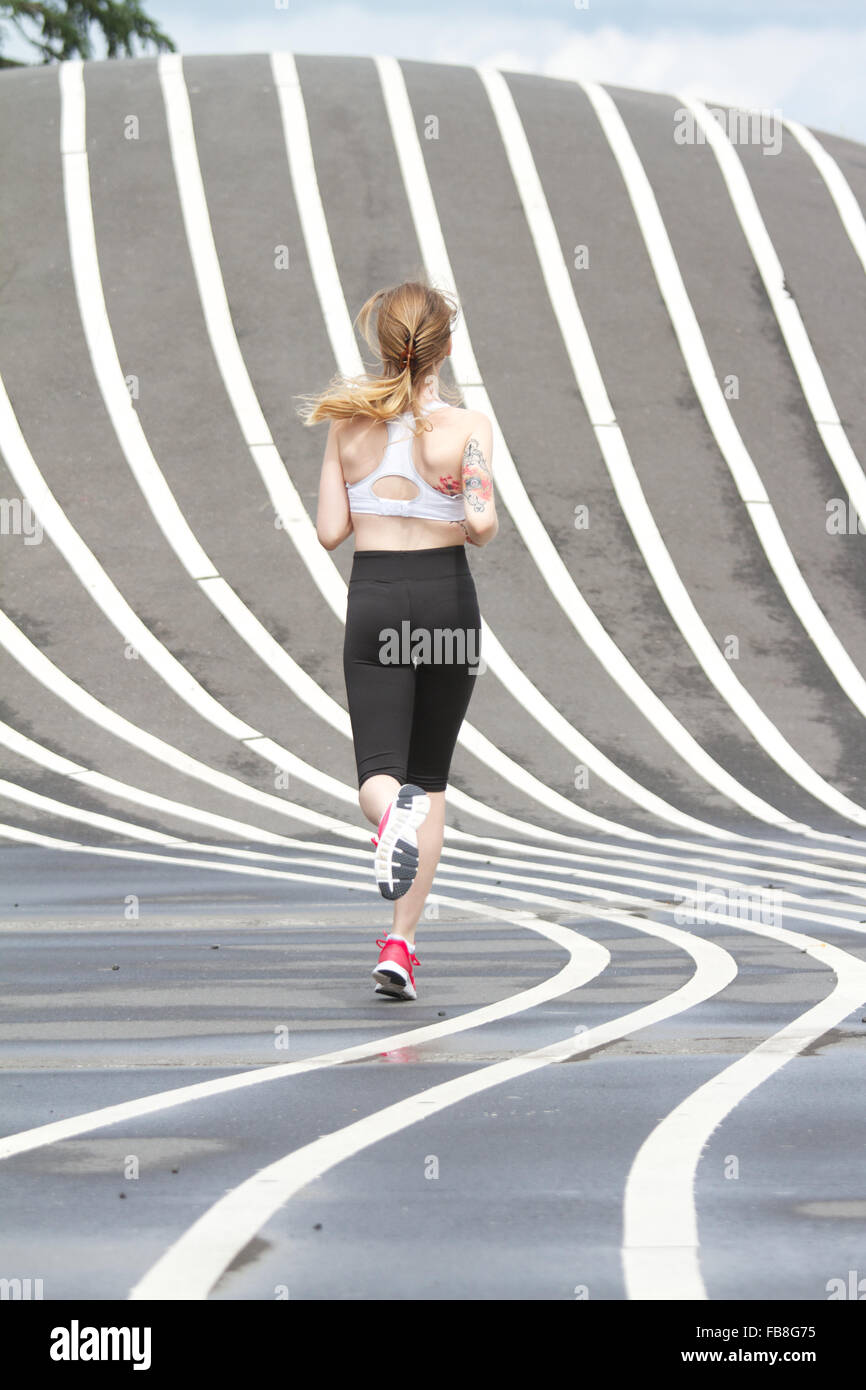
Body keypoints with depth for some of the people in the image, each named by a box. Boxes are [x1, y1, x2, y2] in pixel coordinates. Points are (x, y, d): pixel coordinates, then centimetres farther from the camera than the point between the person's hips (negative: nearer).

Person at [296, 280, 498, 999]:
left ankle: (395, 813, -41)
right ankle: (401, 941, 5)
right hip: (447, 599, 0)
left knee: (380, 773, -1)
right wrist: (477, 522, 3)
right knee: (431, 778, 13)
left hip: (374, 601, 1)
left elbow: (330, 532, 1)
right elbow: (481, 525, -20)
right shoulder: (467, 425, -9)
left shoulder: (349, 424, -1)